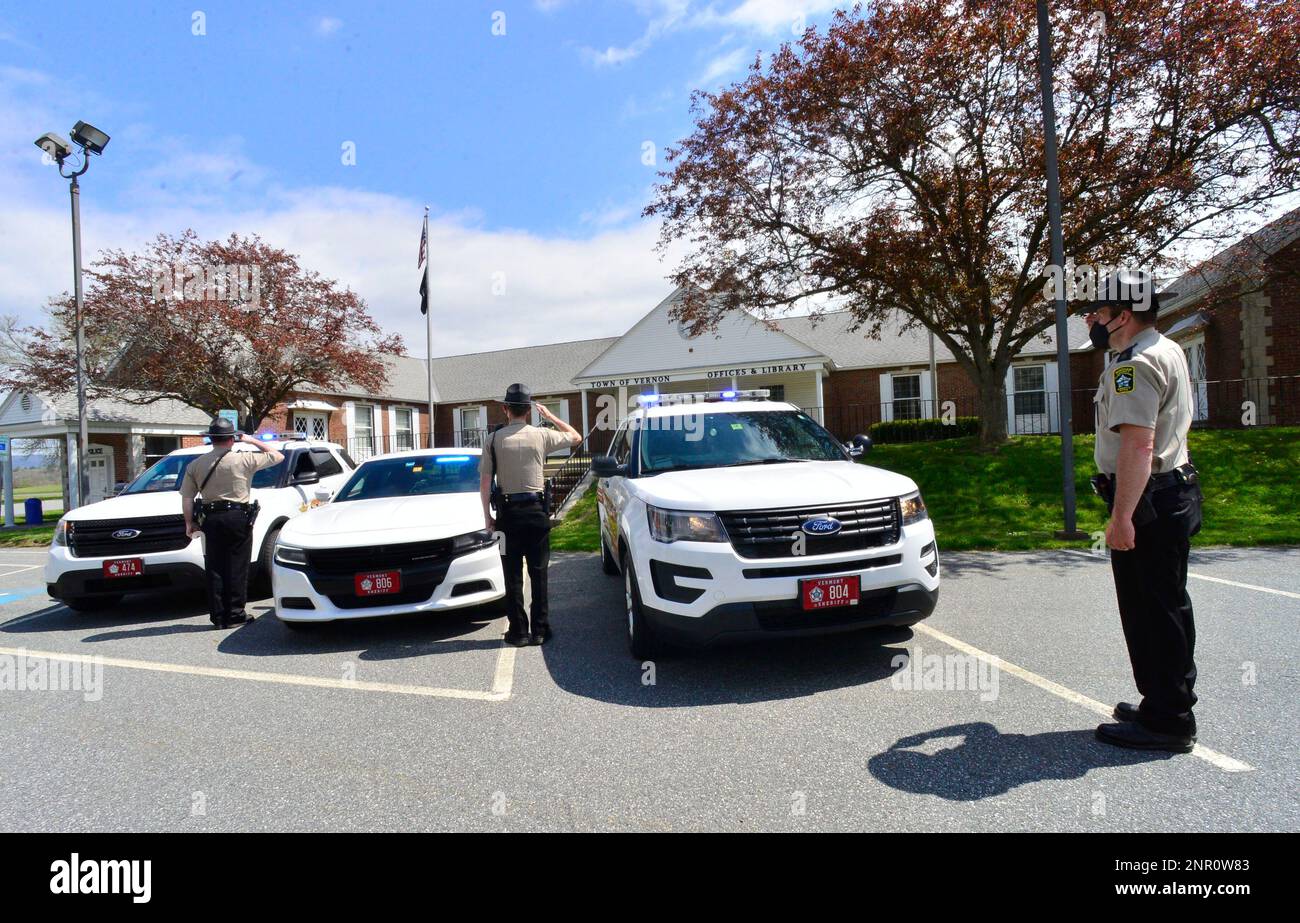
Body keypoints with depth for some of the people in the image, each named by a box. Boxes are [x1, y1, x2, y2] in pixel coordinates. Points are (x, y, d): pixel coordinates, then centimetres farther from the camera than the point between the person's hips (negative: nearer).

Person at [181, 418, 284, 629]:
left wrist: (189, 523, 14)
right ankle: (235, 614, 4)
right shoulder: (244, 460, -5)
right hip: (238, 517, -3)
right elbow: (278, 456, 4)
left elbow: (187, 497, 5)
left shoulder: (196, 465, 6)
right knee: (237, 568, 3)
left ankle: (218, 617, 10)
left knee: (214, 569, 8)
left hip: (212, 520, 3)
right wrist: (252, 441, 13)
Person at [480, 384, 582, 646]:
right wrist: (550, 416, 19)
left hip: (508, 512, 0)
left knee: (513, 575, 6)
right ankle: (540, 630, 10)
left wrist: (487, 515, 4)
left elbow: (485, 482, -4)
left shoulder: (494, 439, -3)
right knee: (538, 573, 6)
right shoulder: (541, 436, -3)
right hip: (536, 510, 0)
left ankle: (518, 631, 10)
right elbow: (576, 437, 13)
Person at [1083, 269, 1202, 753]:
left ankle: (1166, 721, 6)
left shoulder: (1135, 365, -17)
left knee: (1151, 611, -3)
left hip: (1147, 501, -11)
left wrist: (1122, 516, -28)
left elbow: (1138, 444, -26)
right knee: (1164, 606, 17)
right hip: (1174, 490, 11)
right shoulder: (1168, 351, 16)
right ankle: (1164, 705, 29)